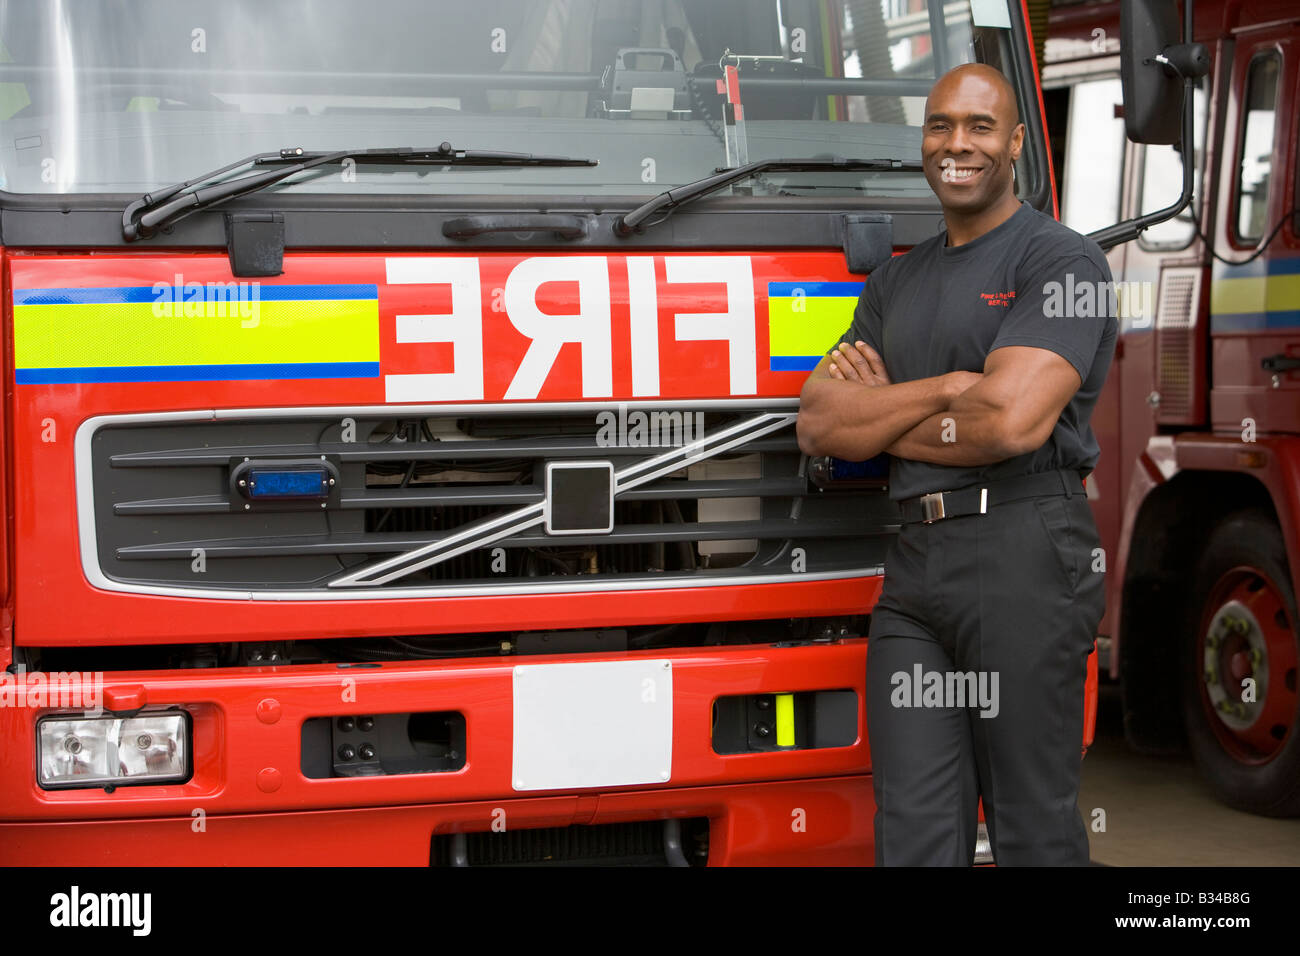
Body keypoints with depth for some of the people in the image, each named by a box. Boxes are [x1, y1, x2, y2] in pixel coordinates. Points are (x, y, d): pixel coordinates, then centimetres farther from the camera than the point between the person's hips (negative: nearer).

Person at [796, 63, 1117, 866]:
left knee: (1034, 828, -2)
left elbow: (1010, 422, -16)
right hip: (915, 560, 7)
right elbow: (818, 425, 10)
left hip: (1024, 554, -6)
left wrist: (876, 418, 0)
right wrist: (945, 387, -4)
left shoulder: (1061, 261, -2)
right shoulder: (897, 282, 20)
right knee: (915, 831, 5)